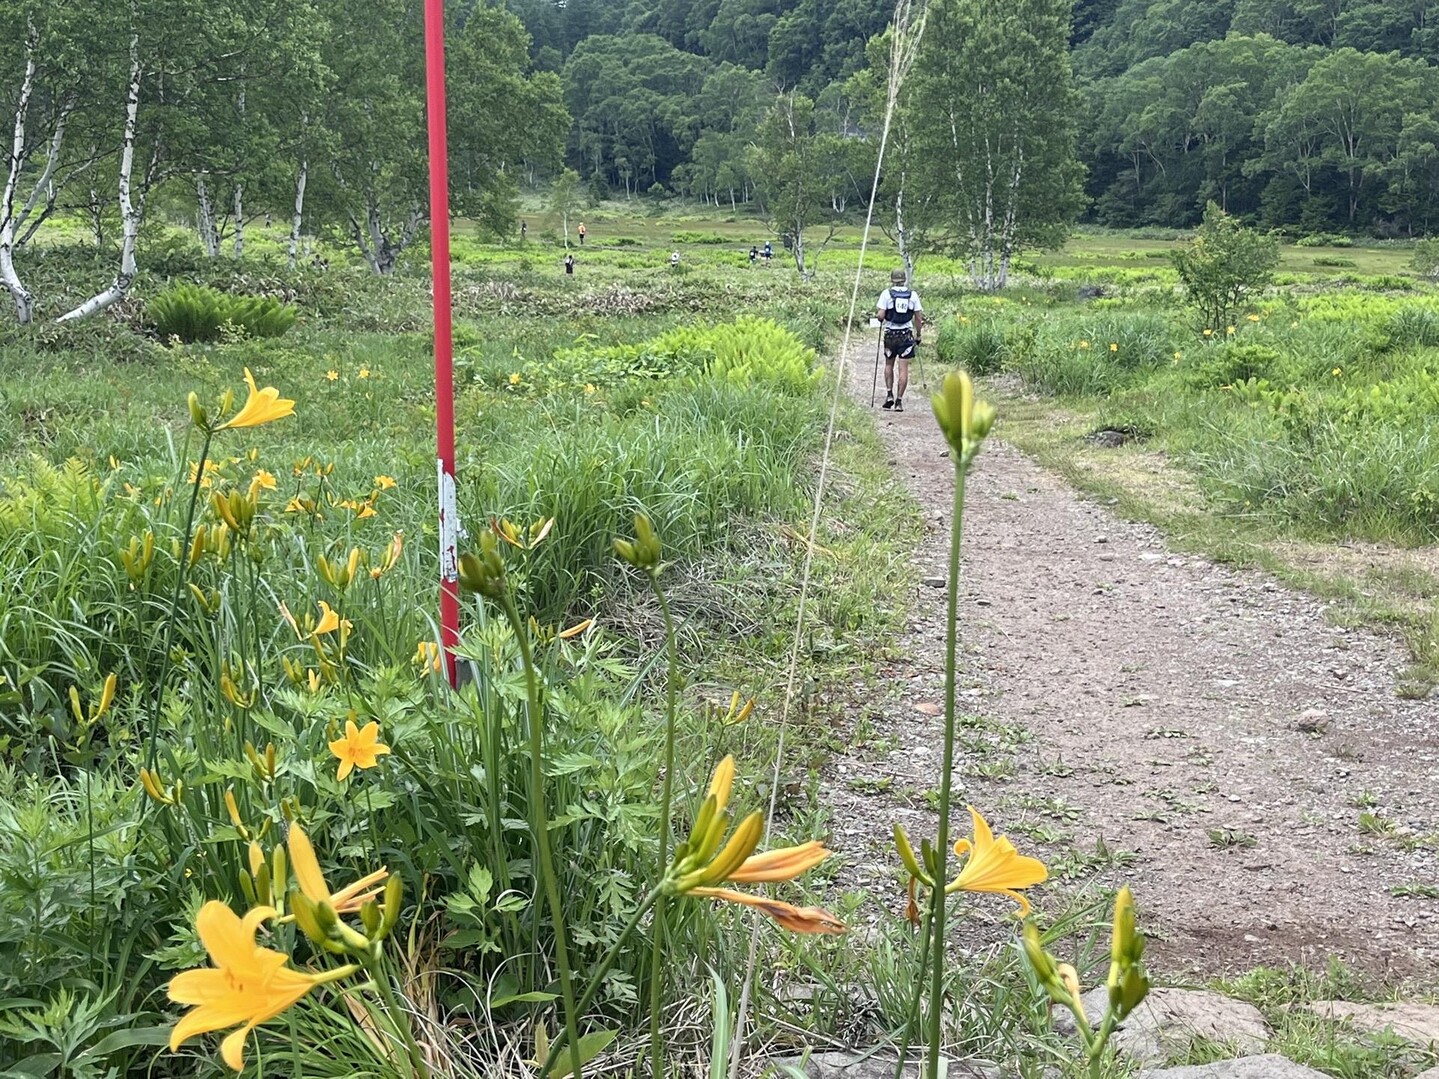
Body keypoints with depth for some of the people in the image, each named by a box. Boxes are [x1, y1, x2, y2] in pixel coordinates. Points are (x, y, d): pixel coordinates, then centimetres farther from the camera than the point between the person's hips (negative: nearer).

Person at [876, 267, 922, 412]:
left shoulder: (886, 293, -4)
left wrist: (877, 311, 12)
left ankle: (889, 394, 8)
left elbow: (880, 315, -11)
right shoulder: (913, 294, 2)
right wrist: (918, 335, 13)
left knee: (889, 365, 19)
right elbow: (919, 318, 3)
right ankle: (899, 401, -2)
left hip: (890, 334, 0)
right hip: (907, 335, 0)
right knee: (903, 369, 1)